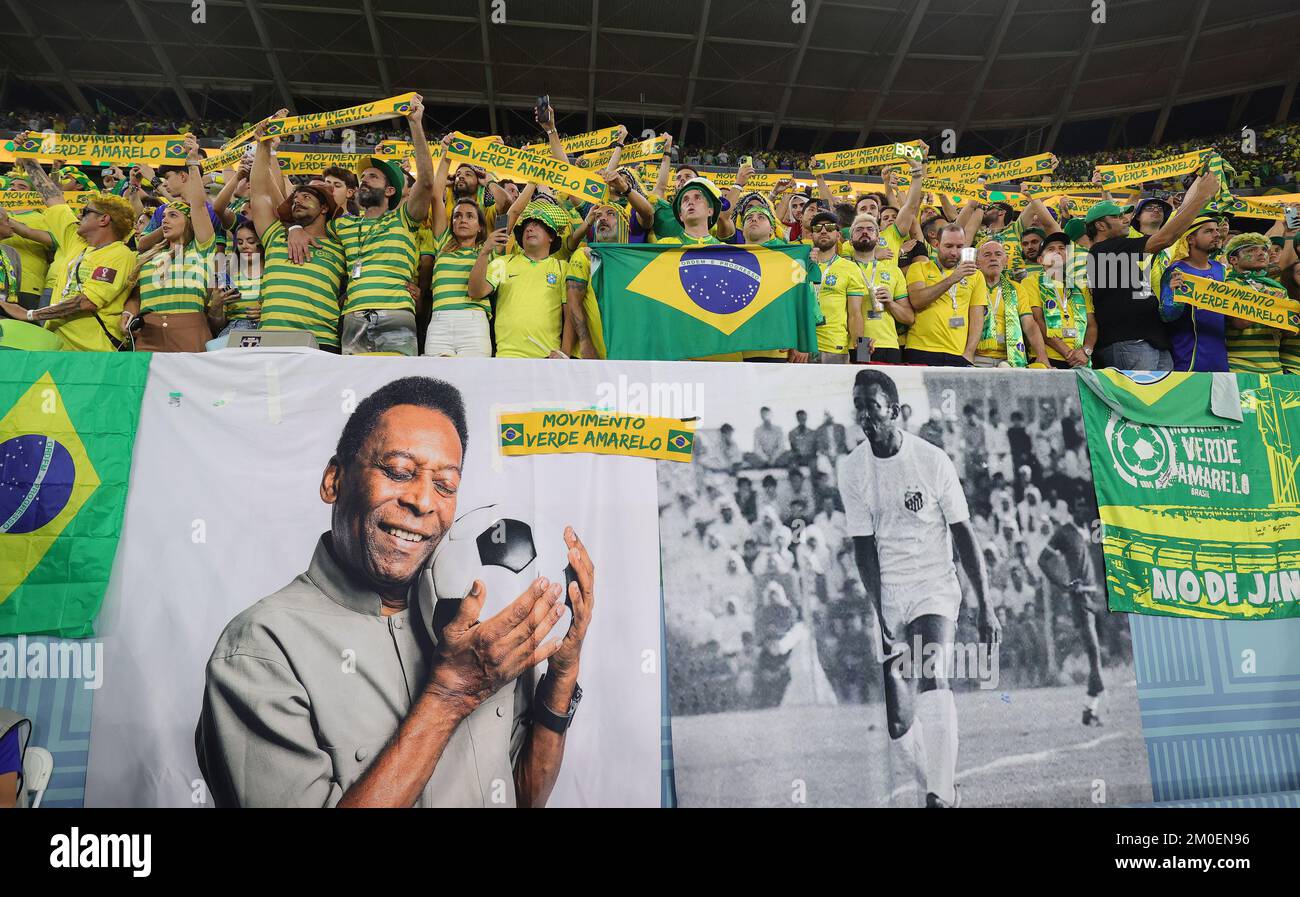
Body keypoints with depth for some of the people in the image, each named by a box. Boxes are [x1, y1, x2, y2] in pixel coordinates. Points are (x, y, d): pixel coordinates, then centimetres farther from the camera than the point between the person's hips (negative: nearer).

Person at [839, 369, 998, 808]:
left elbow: (963, 535, -2)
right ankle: (929, 785, 29)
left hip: (935, 586, -2)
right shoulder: (851, 468, -2)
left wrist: (985, 607, -3)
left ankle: (941, 795, -16)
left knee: (933, 678, -27)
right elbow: (863, 545, -2)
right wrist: (880, 611, -11)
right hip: (888, 593, 2)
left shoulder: (932, 460, -8)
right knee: (898, 723, 3)